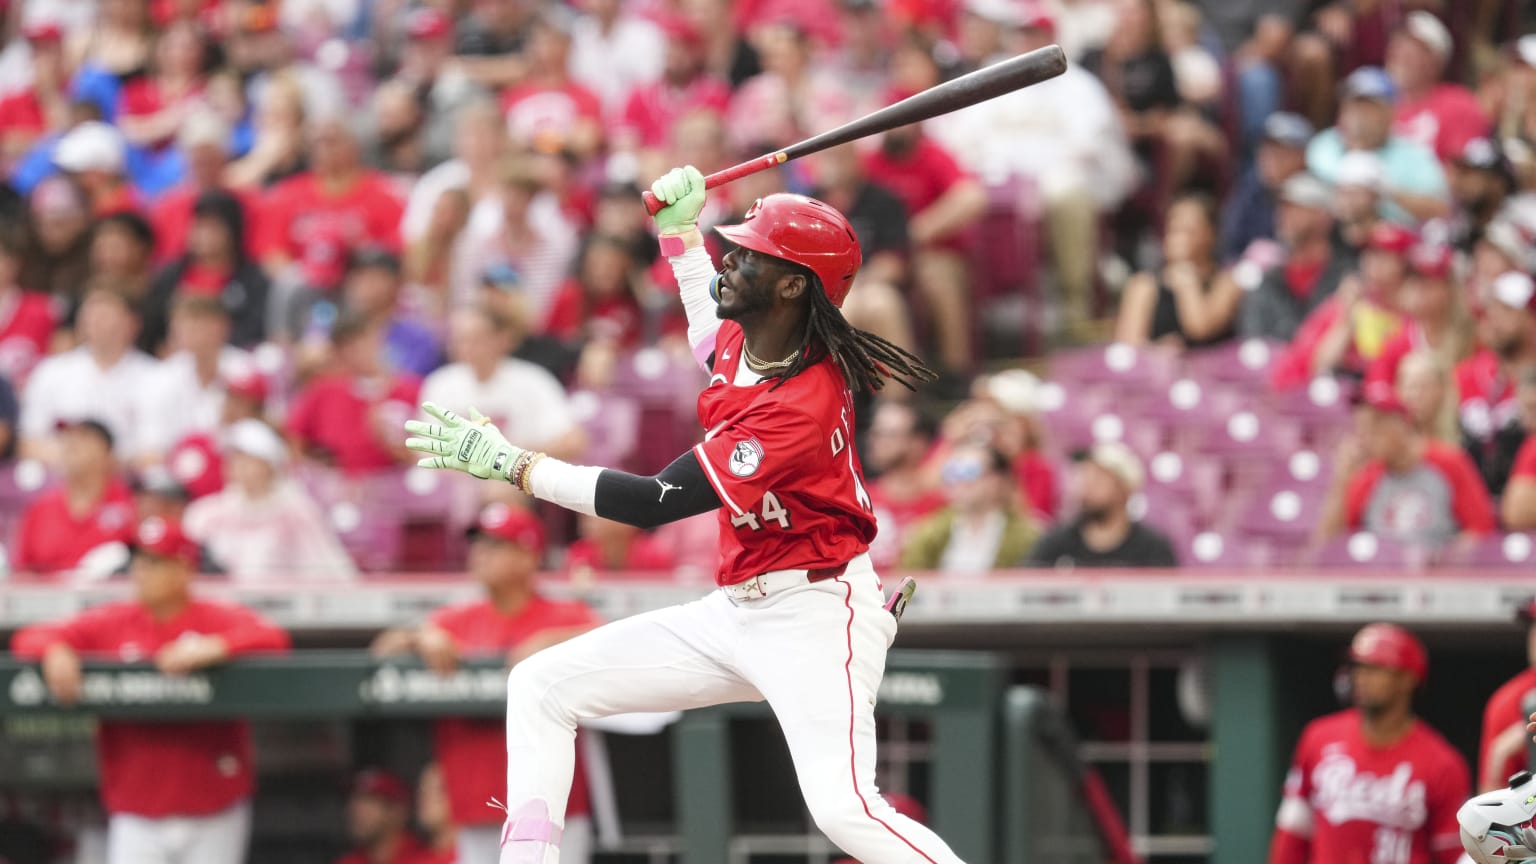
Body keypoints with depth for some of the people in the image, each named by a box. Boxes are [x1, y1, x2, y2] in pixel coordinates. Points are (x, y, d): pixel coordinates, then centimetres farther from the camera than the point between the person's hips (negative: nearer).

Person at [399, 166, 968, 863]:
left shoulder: (804, 405, -25)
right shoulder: (739, 341, 2)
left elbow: (658, 502, -25)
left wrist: (510, 464, -22)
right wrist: (680, 229, 24)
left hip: (813, 615, -10)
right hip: (735, 614, 10)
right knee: (542, 686, 4)